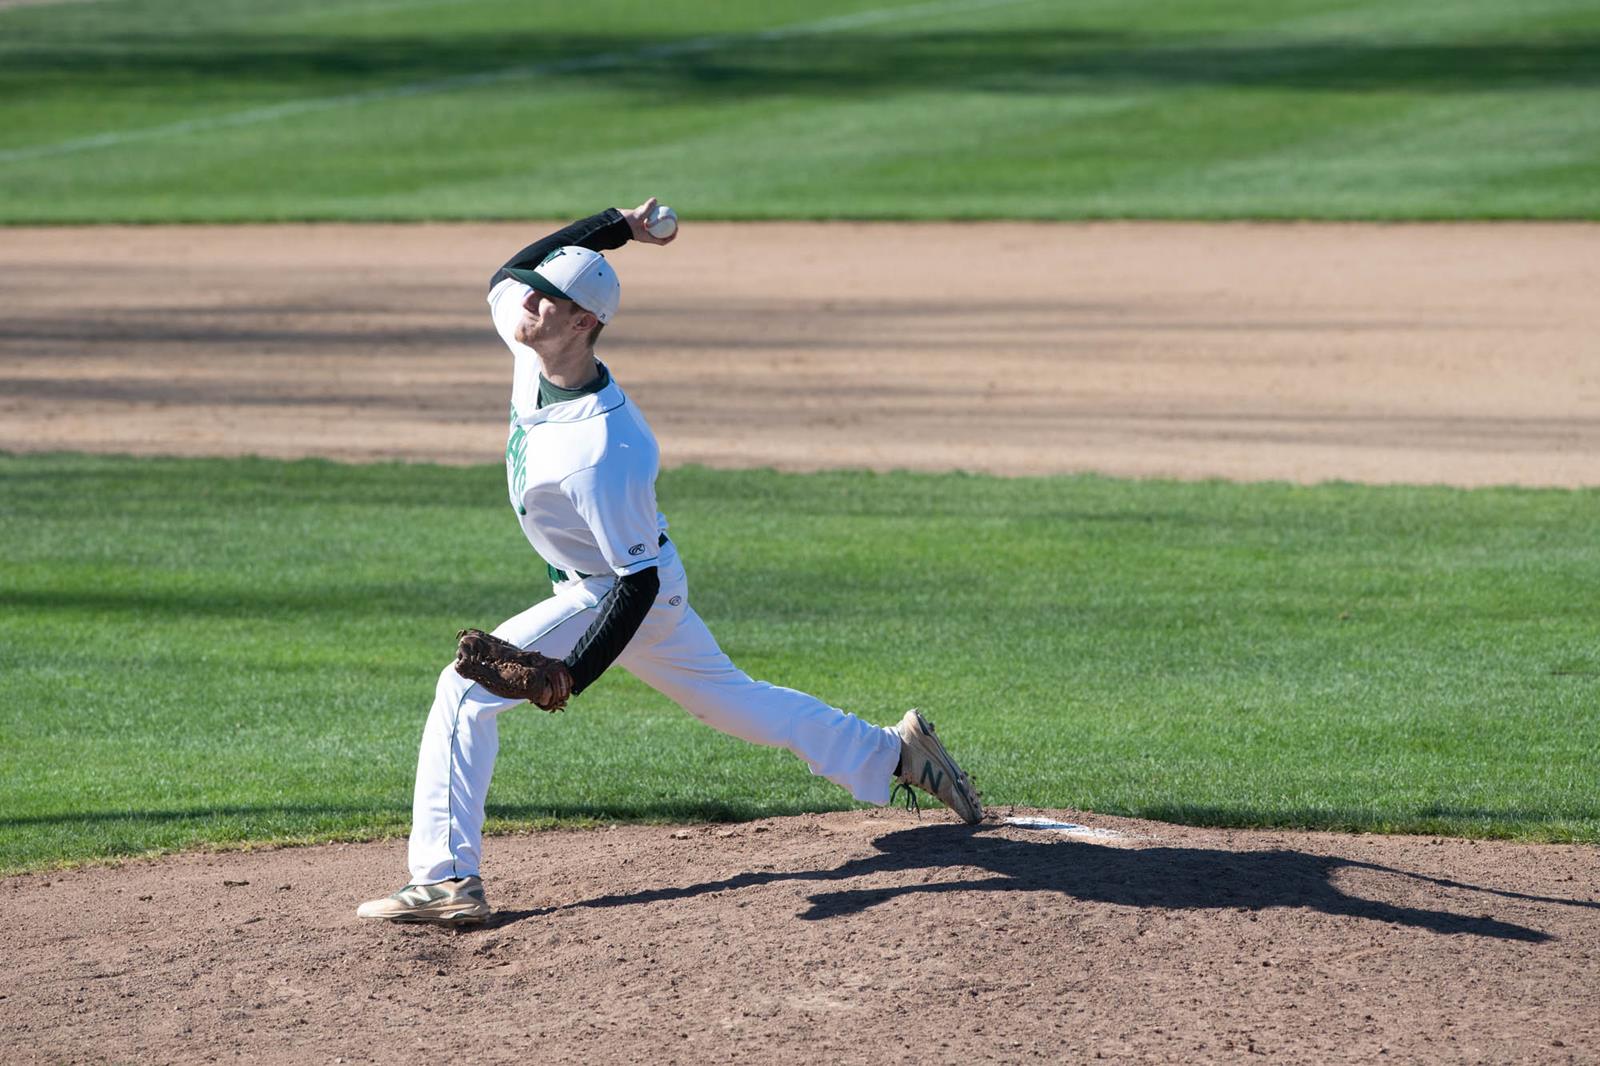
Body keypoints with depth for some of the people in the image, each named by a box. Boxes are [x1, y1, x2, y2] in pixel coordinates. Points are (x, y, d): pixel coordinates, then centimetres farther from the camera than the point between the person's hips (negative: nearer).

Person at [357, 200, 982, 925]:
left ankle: (447, 881, -15)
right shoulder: (529, 352, -14)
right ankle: (893, 754, 33)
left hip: (626, 598, -9)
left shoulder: (601, 456, -35)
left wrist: (567, 677, -34)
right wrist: (619, 227, -2)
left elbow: (638, 582, -30)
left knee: (465, 691, -13)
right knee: (728, 697, 24)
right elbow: (508, 274, 6)